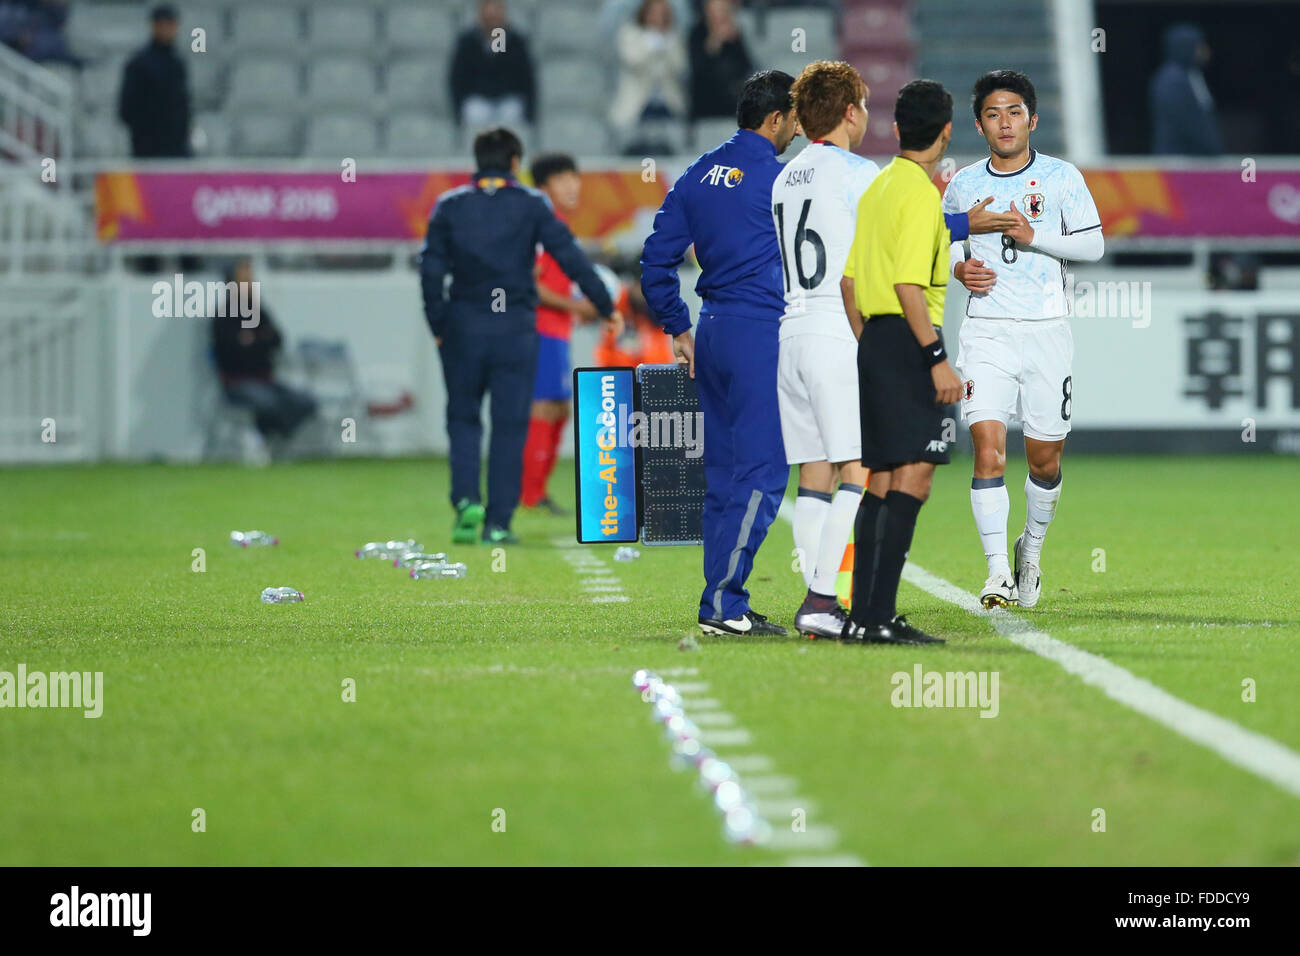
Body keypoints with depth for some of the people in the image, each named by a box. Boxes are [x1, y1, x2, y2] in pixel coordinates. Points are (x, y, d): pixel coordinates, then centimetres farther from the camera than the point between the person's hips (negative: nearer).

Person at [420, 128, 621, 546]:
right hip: (515, 329, -1)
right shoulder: (532, 205, 0)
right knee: (510, 425, 4)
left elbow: (431, 269, 0)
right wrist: (606, 306, 3)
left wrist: (438, 327, 7)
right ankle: (498, 522, 2)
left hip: (463, 327, 1)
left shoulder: (449, 205, 4)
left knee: (463, 418, 14)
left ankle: (466, 500, -6)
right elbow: (570, 257, -4)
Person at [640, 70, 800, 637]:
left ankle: (723, 602, 13)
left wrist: (678, 328, 21)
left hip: (711, 333, 8)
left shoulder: (700, 175, 12)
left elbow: (656, 260, 13)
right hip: (762, 334, -8)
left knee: (723, 473, 11)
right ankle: (722, 604, -11)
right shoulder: (777, 176, -8)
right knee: (761, 470, -7)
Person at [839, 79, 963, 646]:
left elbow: (849, 282, 18)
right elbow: (909, 284, -21)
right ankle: (876, 616, -18)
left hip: (875, 342, 10)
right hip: (907, 343, -10)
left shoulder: (878, 187, 14)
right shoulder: (919, 192, -13)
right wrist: (937, 358, -21)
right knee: (912, 478, -12)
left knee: (883, 480, 12)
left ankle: (866, 614, 12)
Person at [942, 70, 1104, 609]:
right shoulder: (963, 185, 7)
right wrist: (958, 267, -1)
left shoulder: (1061, 177, 2)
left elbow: (1092, 243, -1)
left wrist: (1032, 236, -14)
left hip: (1046, 330, 0)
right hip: (986, 331, 0)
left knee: (1044, 459, 7)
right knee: (988, 450, -15)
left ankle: (1031, 551, 33)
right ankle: (997, 572, -16)